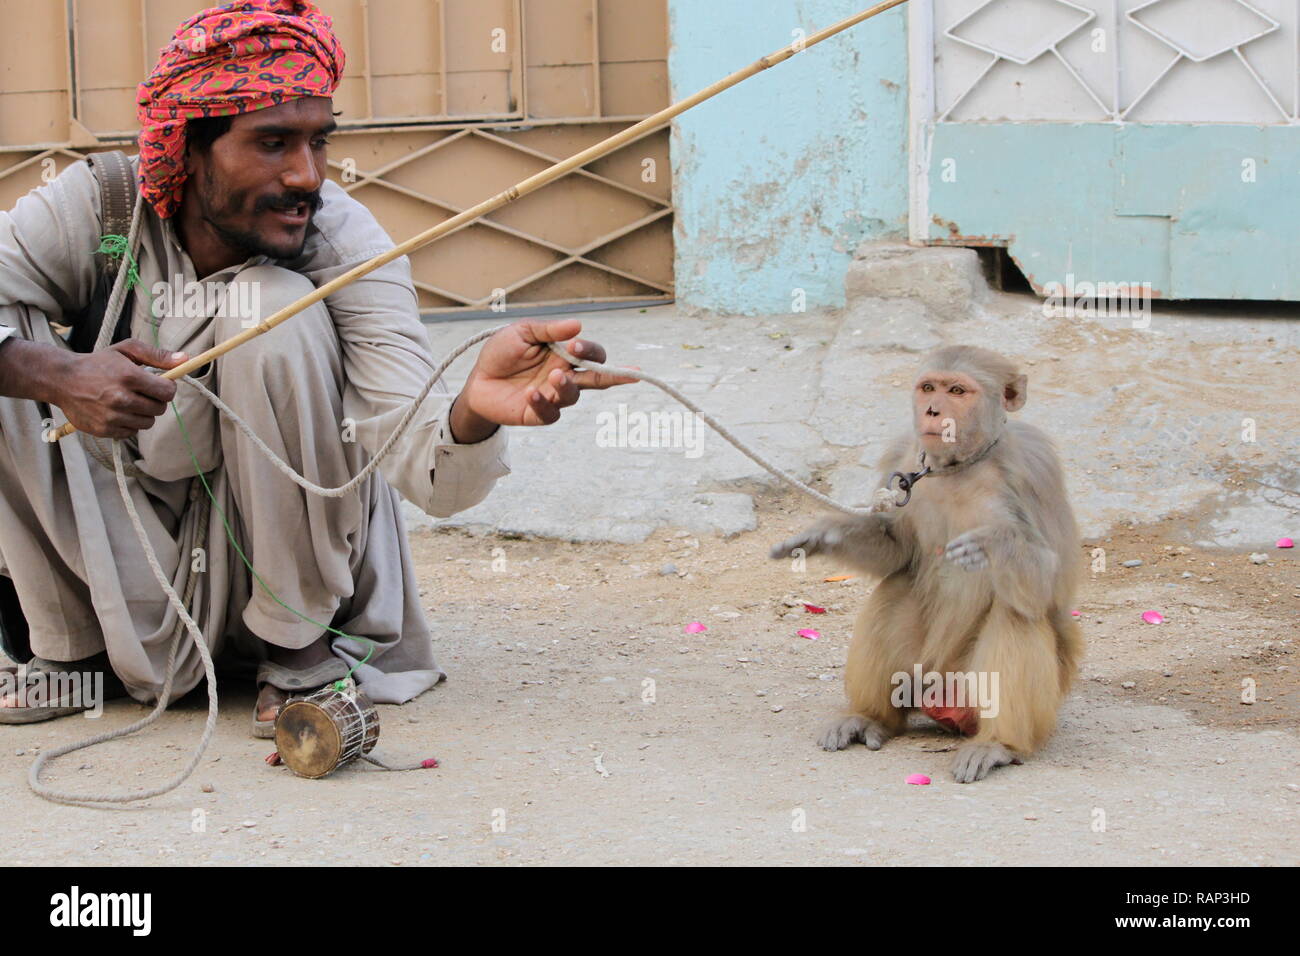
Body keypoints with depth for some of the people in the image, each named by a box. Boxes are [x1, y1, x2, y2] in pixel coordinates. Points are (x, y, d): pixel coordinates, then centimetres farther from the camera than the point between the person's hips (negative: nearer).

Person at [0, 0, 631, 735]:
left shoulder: (348, 245, -17)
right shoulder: (93, 206, -13)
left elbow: (424, 470, -28)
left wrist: (475, 411, -51)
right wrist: (61, 376, -40)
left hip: (287, 564, -2)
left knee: (277, 313, -26)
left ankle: (301, 646, -11)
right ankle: (70, 647, 1)